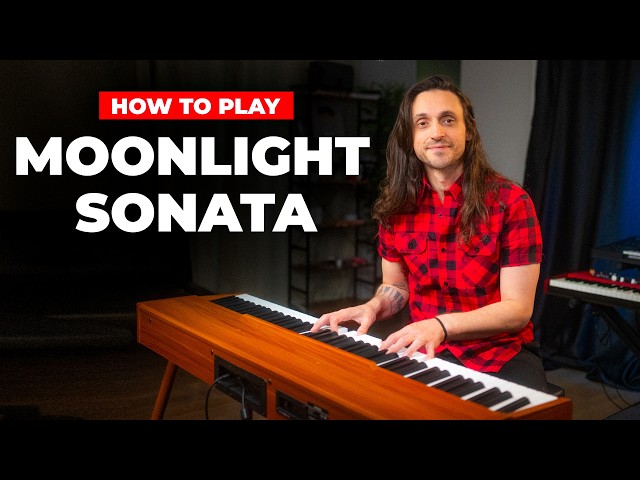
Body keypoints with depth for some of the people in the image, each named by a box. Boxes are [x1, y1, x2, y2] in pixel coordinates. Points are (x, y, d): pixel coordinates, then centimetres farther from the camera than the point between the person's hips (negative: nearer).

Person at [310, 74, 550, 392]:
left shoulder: (510, 201, -12)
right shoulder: (397, 205, 0)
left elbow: (518, 308, -14)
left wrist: (440, 325, -28)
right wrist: (374, 306, -10)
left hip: (502, 355, -2)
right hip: (425, 352, 3)